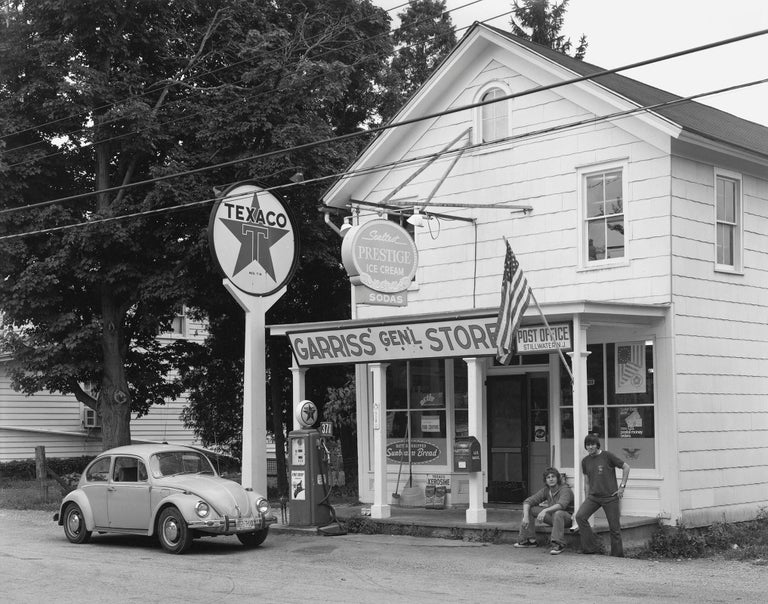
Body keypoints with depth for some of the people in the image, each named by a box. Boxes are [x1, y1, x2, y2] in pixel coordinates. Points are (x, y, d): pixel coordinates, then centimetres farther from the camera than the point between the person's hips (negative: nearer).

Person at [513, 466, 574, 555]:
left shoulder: (565, 489, -20)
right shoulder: (545, 490, -1)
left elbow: (561, 505, -40)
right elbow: (528, 501, -5)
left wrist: (545, 510, -53)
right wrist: (525, 516, -23)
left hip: (567, 517, -7)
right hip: (552, 517, 7)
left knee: (558, 513, -41)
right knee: (528, 509, -3)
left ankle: (559, 544, -34)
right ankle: (530, 540, 0)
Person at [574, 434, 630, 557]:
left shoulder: (607, 456, -5)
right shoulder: (585, 461, 9)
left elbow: (626, 467, 1)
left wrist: (622, 486, -4)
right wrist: (586, 500, 12)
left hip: (610, 497, -4)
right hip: (593, 496, 4)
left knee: (614, 528, -1)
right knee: (580, 516, -18)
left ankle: (617, 555, 13)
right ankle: (593, 546, -10)